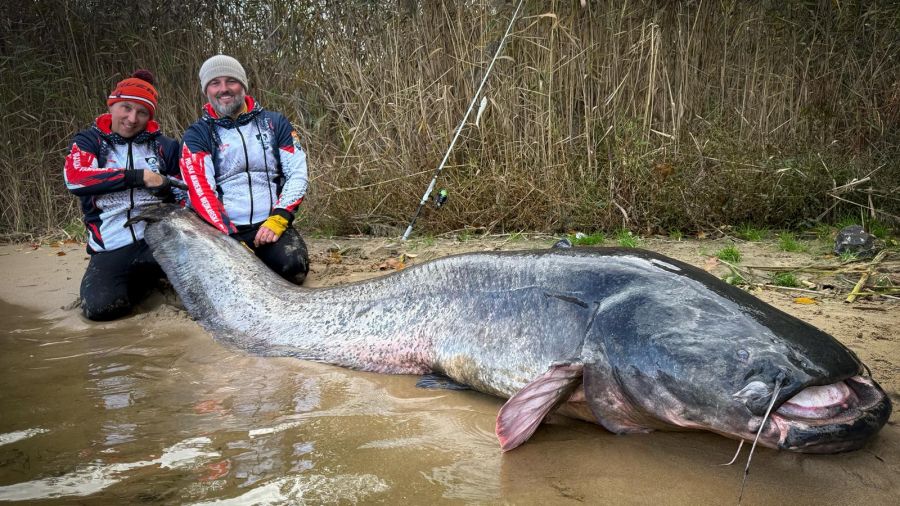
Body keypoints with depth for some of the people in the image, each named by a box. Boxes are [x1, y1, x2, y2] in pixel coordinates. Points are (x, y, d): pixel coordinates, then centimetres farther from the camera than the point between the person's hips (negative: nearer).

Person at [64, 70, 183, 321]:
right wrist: (138, 176, -17)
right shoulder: (89, 141, 8)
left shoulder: (163, 146, 12)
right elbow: (74, 177, -11)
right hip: (111, 248, 0)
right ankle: (147, 277, 7)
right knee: (101, 305, -26)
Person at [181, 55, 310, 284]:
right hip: (223, 230, 0)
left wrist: (277, 220, -12)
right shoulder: (197, 135, 6)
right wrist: (232, 239, -20)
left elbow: (298, 174, 4)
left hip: (271, 224, 1)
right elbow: (201, 191, -6)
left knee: (293, 267, -28)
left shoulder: (275, 123, 11)